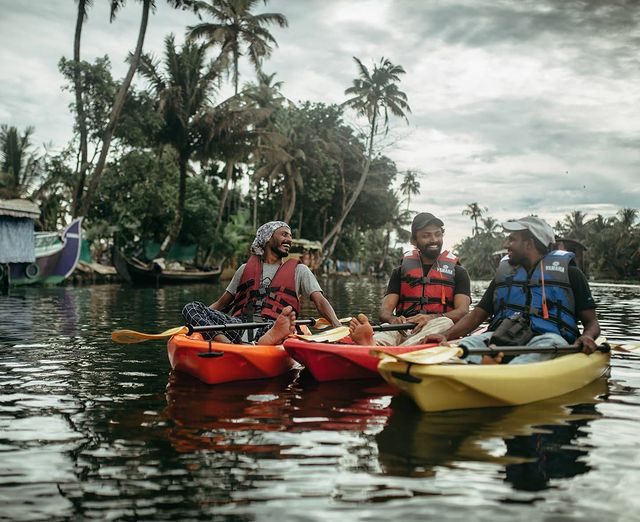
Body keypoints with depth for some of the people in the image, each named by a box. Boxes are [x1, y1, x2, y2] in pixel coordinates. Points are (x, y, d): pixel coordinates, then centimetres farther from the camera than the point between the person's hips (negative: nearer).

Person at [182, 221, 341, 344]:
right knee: (191, 307, -22)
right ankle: (228, 344, -47)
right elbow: (221, 303, 26)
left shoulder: (299, 270, 20)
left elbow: (320, 301, 9)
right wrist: (203, 315, 7)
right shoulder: (246, 269, 25)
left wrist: (337, 326, -10)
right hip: (239, 326, 2)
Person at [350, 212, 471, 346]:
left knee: (445, 323, -35)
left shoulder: (457, 272, 15)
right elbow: (384, 311, 9)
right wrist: (393, 319, -19)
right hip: (402, 331, 1)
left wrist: (431, 318, -23)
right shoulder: (401, 271, 19)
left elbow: (463, 312, -1)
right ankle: (372, 345, -69)